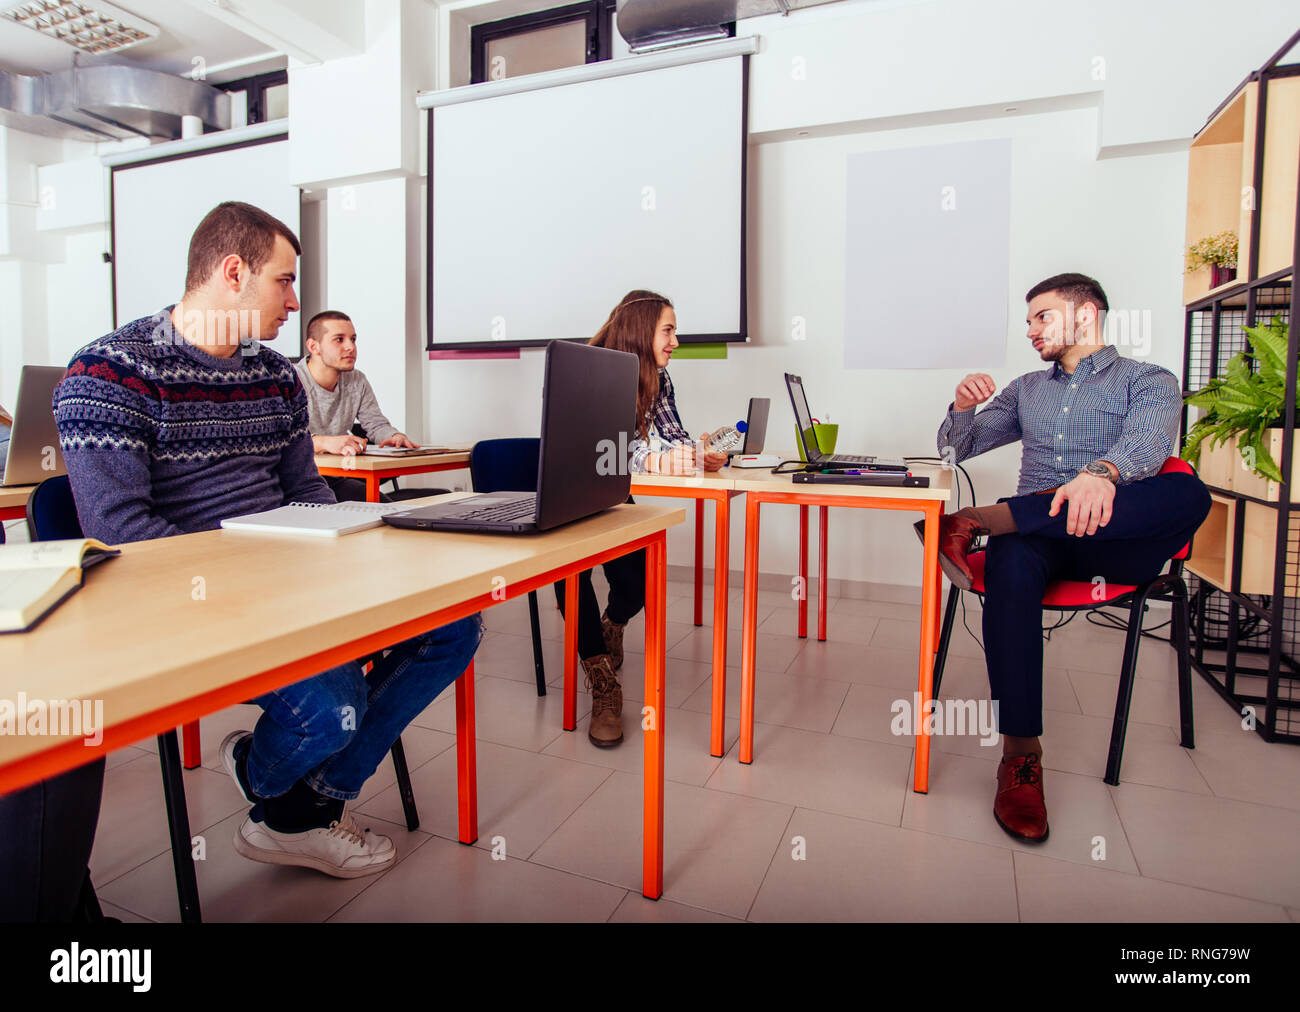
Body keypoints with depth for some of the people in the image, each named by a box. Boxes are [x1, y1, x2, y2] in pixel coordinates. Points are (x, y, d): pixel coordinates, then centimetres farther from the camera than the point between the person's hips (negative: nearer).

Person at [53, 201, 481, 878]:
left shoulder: (277, 376, 14)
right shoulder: (110, 373, -8)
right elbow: (118, 529, -17)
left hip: (287, 582, 8)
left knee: (455, 624, -7)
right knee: (330, 705, -31)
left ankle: (305, 807, 7)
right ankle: (265, 779, 12)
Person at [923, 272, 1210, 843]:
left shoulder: (1148, 381, 12)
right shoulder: (1026, 389, 28)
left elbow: (1148, 440, -12)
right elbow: (955, 451, 23)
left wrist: (1102, 473, -36)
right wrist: (964, 406, 0)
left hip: (1116, 541, -2)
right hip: (1035, 535, 2)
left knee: (1188, 494, -34)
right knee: (1010, 562, -35)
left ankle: (981, 519, -37)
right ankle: (1020, 753, -36)